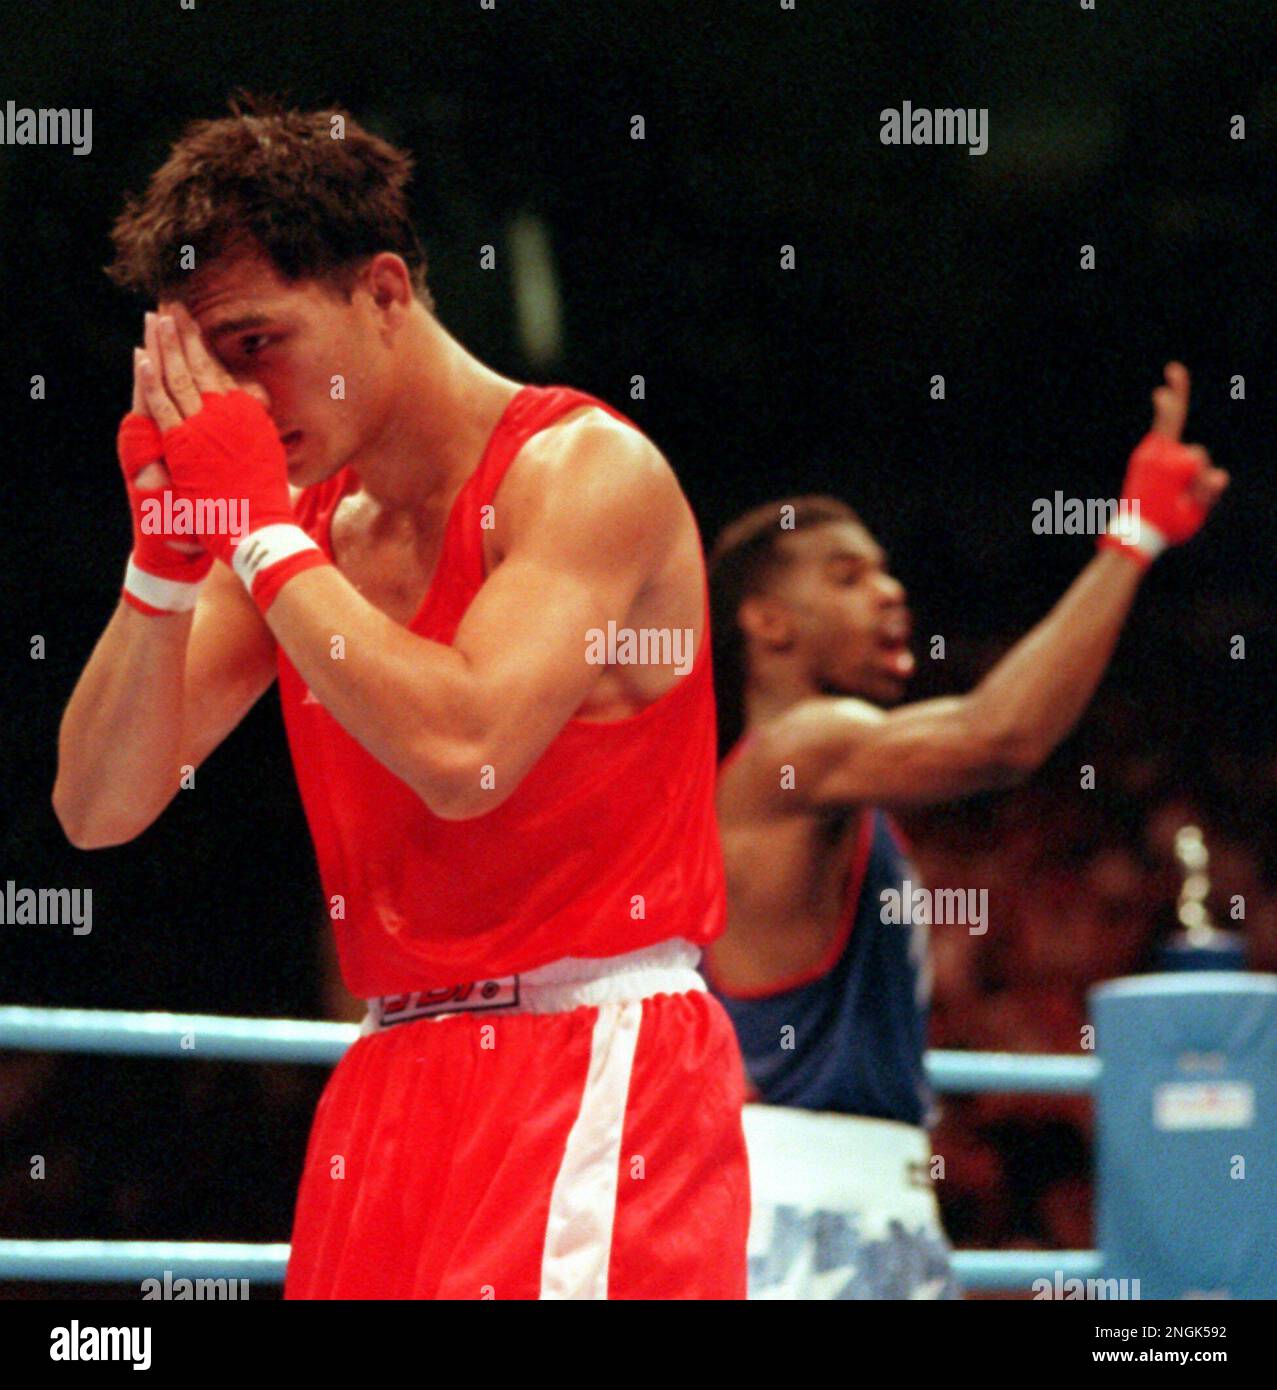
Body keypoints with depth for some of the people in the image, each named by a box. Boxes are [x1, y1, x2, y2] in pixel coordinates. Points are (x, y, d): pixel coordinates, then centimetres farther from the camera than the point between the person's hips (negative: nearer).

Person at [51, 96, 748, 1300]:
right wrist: (167, 553, -4)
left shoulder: (586, 471, -8)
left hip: (588, 1068, -7)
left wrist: (262, 532, -13)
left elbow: (462, 755, -23)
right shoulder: (306, 522, 13)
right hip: (391, 1085, 7)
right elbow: (97, 811, 10)